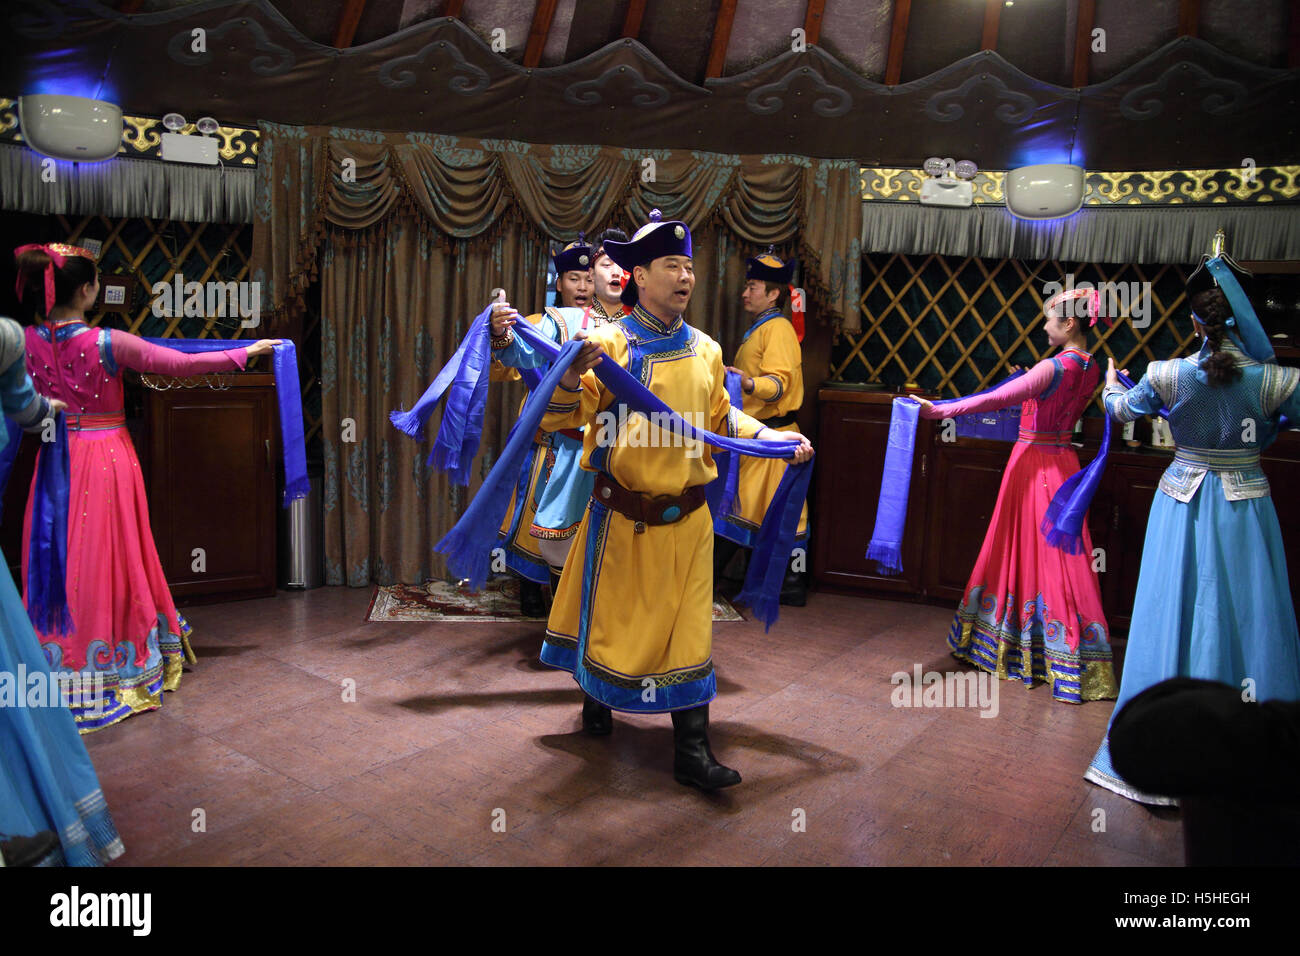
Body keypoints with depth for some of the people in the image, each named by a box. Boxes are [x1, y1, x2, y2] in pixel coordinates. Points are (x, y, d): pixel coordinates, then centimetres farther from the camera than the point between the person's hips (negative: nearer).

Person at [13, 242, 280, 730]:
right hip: (107, 457, -4)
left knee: (60, 564, 11)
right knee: (109, 562, 7)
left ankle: (61, 670, 18)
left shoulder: (27, 340, -2)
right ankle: (118, 672, 19)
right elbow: (181, 364, -9)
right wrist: (244, 352, 2)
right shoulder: (107, 343, -16)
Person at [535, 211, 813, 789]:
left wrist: (771, 436, 8)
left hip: (686, 518, 3)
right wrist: (571, 377, -30)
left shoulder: (705, 351, 7)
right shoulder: (608, 343, -8)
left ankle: (692, 751, 12)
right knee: (612, 615, 13)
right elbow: (559, 418, -12)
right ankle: (597, 699, 42)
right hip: (622, 514, -3)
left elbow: (720, 420, 20)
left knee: (687, 626, 4)